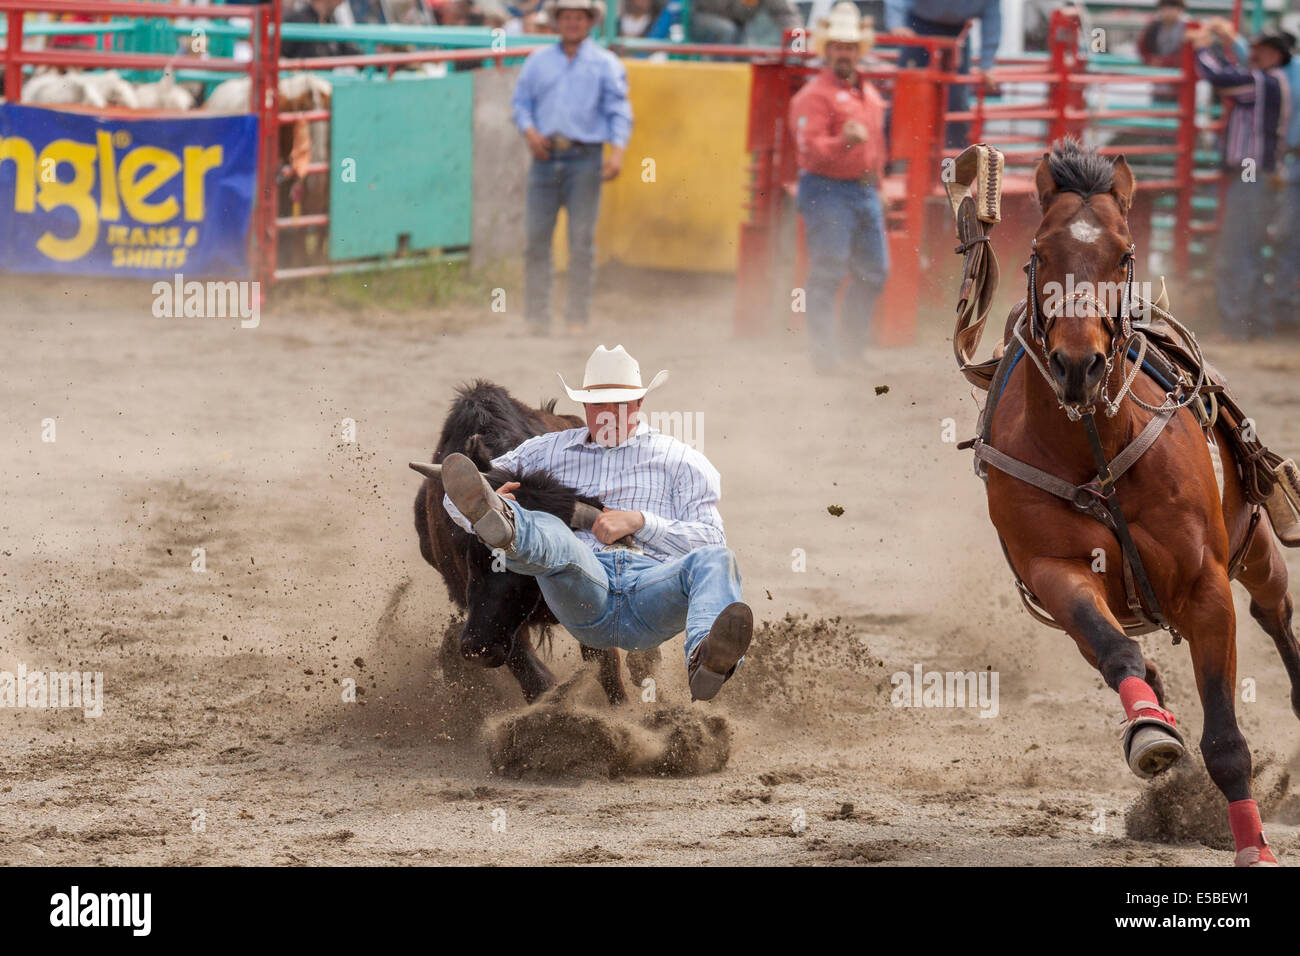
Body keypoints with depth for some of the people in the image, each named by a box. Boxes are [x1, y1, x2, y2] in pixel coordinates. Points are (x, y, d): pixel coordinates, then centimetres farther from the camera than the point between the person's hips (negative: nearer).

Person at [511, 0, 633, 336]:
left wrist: (617, 150, -13)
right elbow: (521, 100, 14)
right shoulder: (538, 61, 13)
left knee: (582, 240, -4)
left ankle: (578, 318, 0)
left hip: (584, 160, -2)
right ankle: (536, 317, 1)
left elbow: (619, 110, 1)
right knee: (536, 238, -2)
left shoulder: (605, 64, 6)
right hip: (546, 157, 2)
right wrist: (529, 131, -5)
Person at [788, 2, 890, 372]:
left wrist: (875, 185, 23)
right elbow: (810, 148, -19)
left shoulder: (871, 95, 17)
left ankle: (853, 341, 23)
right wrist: (843, 141, -36)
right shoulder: (815, 95, -9)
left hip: (865, 191, 8)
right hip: (827, 191, -8)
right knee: (828, 268, -9)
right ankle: (821, 347, -6)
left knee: (874, 269, 9)